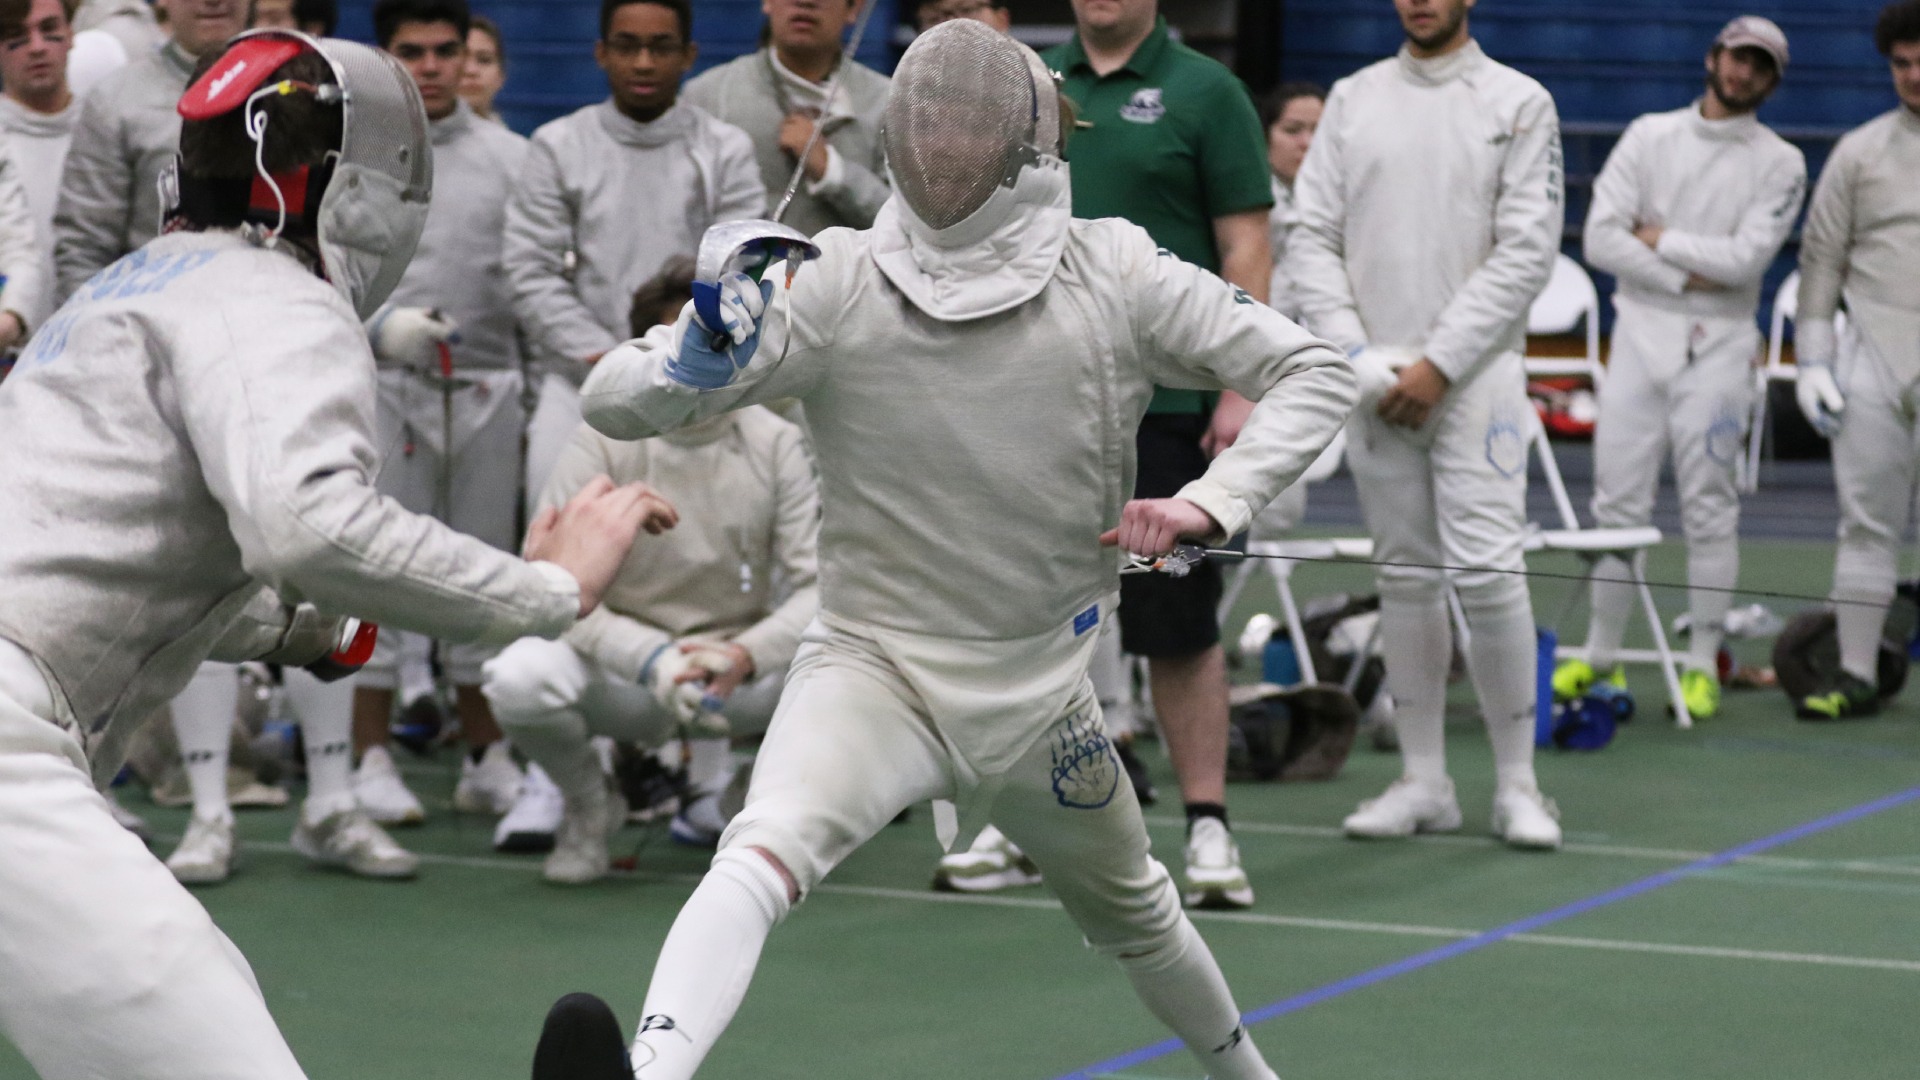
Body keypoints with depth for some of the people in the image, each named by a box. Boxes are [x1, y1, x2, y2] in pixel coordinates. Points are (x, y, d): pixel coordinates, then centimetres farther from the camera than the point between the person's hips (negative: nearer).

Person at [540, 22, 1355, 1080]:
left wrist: (1211, 501, -22)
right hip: (873, 666, -3)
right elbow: (613, 402, -16)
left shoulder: (1113, 273, -11)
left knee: (1129, 909, 26)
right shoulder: (837, 282, -15)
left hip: (1040, 682, 3)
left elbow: (1313, 373, -6)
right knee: (761, 859, -33)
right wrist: (700, 355, -39)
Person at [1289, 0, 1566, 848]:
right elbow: (1311, 237, 4)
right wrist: (1351, 353, -9)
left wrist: (1438, 363, -14)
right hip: (1375, 378, 4)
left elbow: (1526, 253, -9)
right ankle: (1424, 784, 15)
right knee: (1406, 577, 8)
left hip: (1474, 373, -3)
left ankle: (1516, 784, -1)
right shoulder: (1354, 99, 7)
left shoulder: (1519, 103, -2)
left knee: (1487, 571, -12)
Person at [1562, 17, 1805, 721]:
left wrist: (1660, 238, -5)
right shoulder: (1649, 136, 7)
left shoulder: (1780, 163, 2)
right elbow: (1601, 239, -2)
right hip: (1639, 332, 2)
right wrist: (1686, 275, -9)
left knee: (1709, 509, -2)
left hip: (1716, 346, -2)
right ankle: (1601, 658, 11)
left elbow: (1746, 258, -12)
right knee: (1618, 503, 3)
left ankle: (1704, 664, 5)